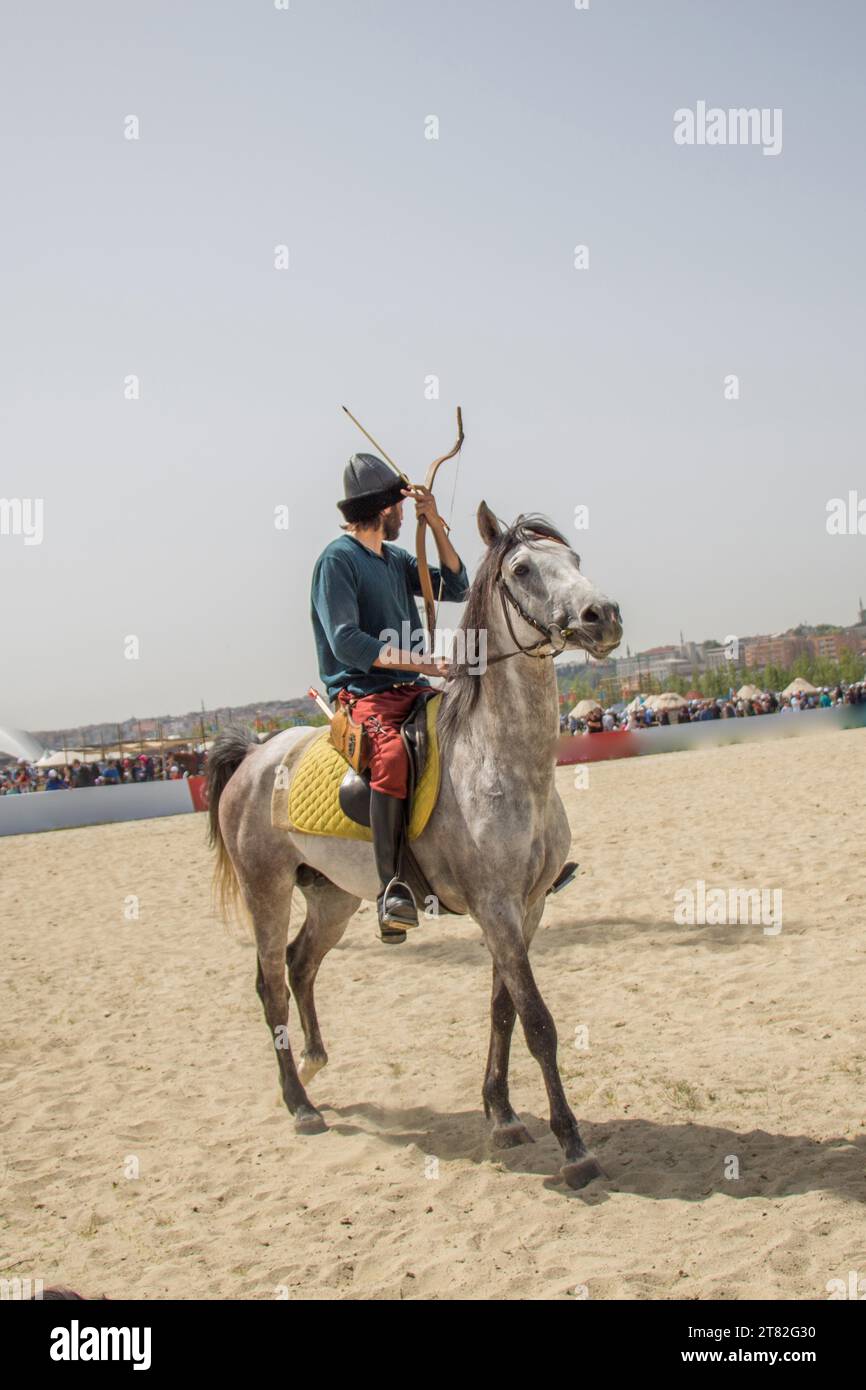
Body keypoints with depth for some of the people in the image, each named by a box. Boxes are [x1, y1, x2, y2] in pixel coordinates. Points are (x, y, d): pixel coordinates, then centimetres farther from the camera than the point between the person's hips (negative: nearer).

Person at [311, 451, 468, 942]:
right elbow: (347, 643, -15)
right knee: (394, 754, -37)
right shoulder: (338, 559, -6)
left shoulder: (395, 559, 19)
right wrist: (421, 662, -21)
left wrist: (436, 524, 8)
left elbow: (455, 588, 17)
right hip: (364, 693, -8)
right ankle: (394, 888, -39)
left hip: (411, 690, 9)